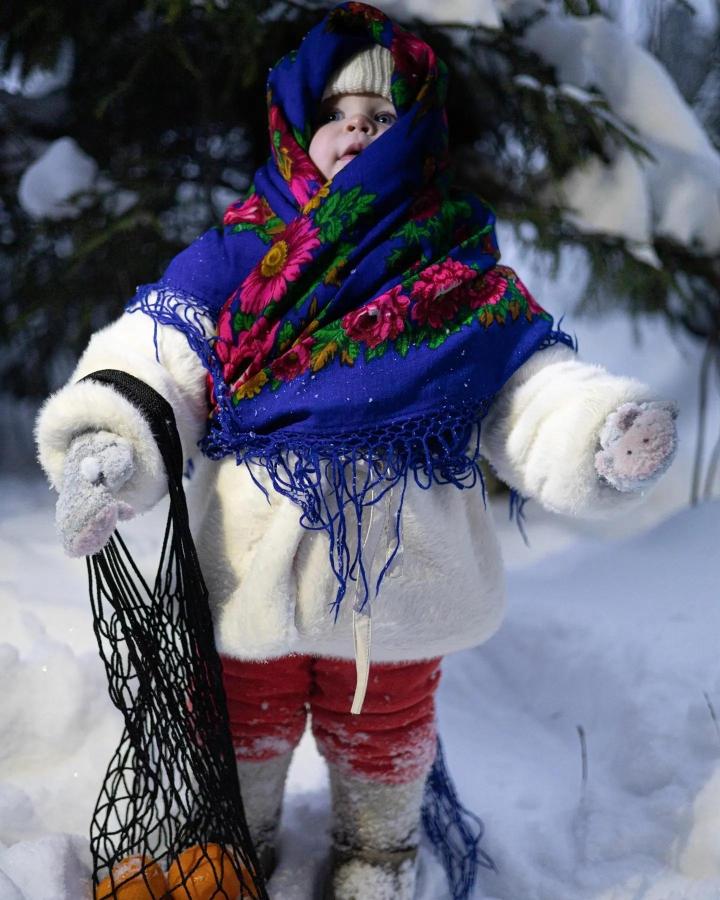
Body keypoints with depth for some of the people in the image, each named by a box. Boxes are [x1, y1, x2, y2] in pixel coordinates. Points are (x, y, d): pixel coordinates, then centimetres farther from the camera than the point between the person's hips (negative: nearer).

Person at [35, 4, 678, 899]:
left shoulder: (464, 279, -4)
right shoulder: (233, 256, -4)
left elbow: (535, 391, -7)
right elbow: (152, 363, -9)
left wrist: (607, 433, -27)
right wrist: (105, 452, -27)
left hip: (394, 590, 0)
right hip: (246, 582, 0)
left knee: (380, 740, 23)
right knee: (239, 730, 22)